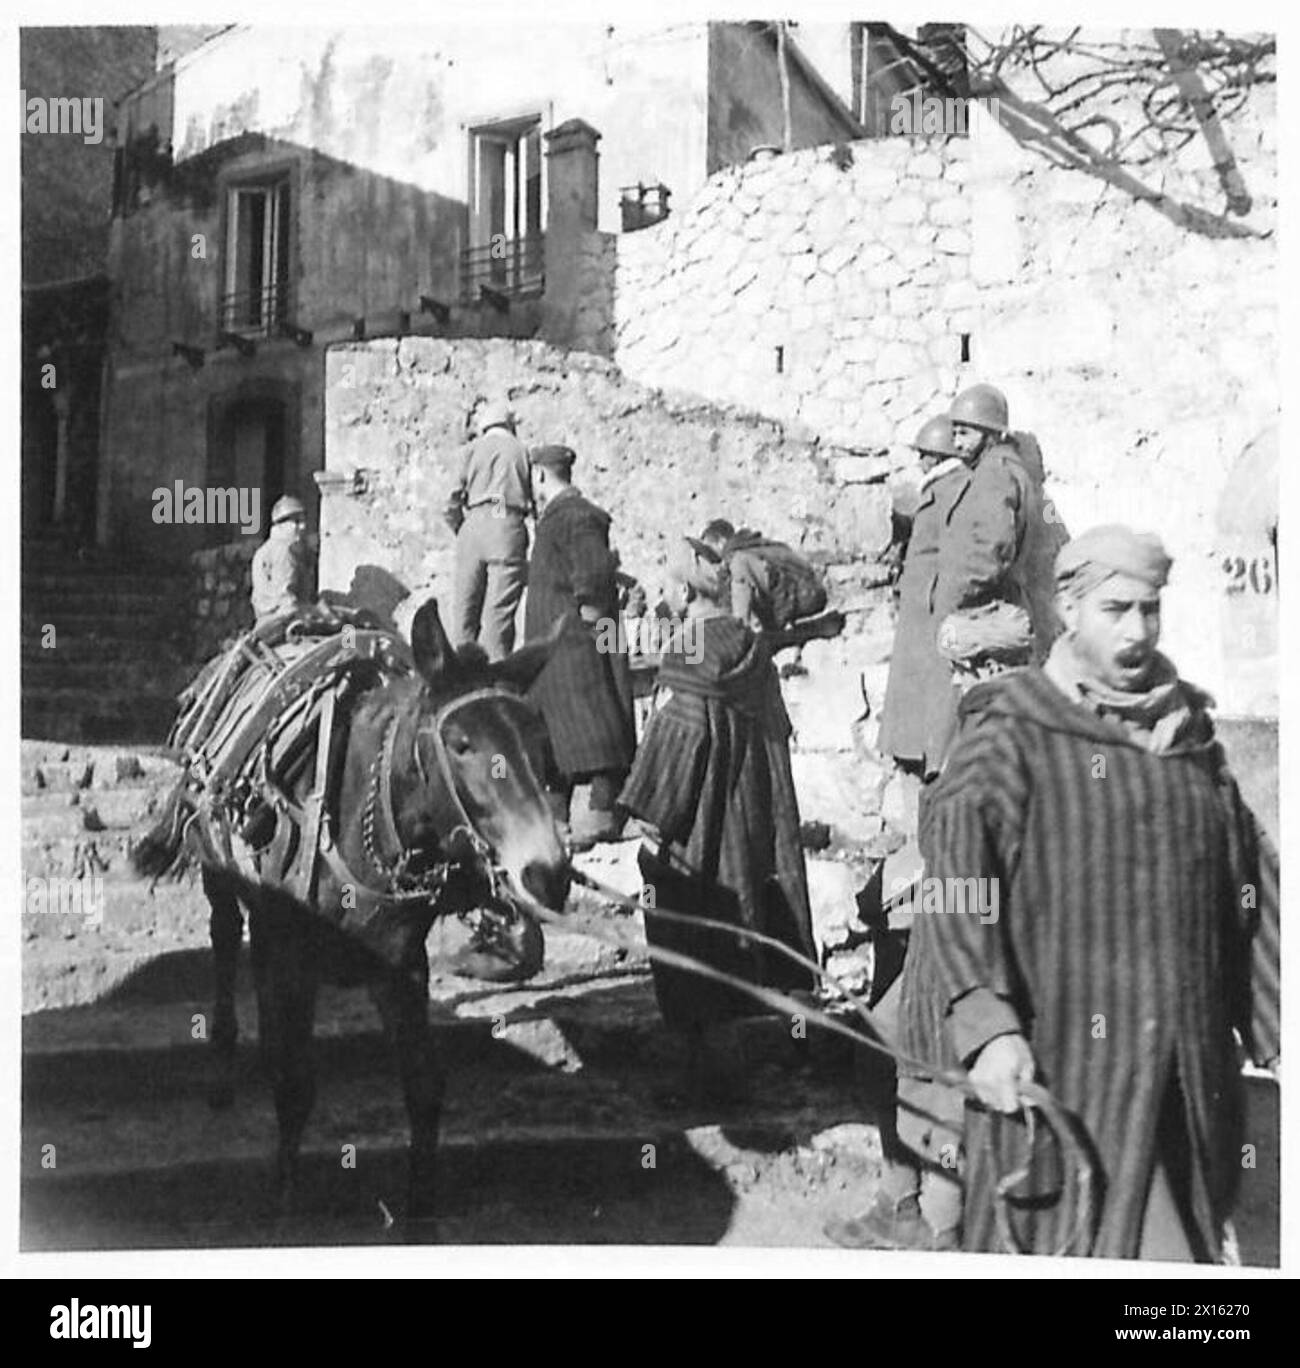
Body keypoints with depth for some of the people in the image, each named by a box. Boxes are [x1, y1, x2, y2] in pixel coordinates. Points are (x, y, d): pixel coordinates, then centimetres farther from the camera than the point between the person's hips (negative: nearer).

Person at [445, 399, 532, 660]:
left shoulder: (476, 447, 12)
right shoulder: (521, 450, 14)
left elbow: (456, 494, 5)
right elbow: (535, 500, 8)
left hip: (474, 524, 1)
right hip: (509, 526, -1)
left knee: (465, 606, 9)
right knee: (499, 610, -3)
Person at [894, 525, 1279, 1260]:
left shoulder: (1189, 733, 11)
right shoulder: (1010, 735, -6)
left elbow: (1250, 889, 15)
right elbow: (953, 884, -15)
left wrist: (1278, 1032, 13)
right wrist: (985, 1027, -25)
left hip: (1187, 1072, 5)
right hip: (1056, 1060, -5)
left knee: (1177, 1241, 11)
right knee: (1061, 1239, 0)